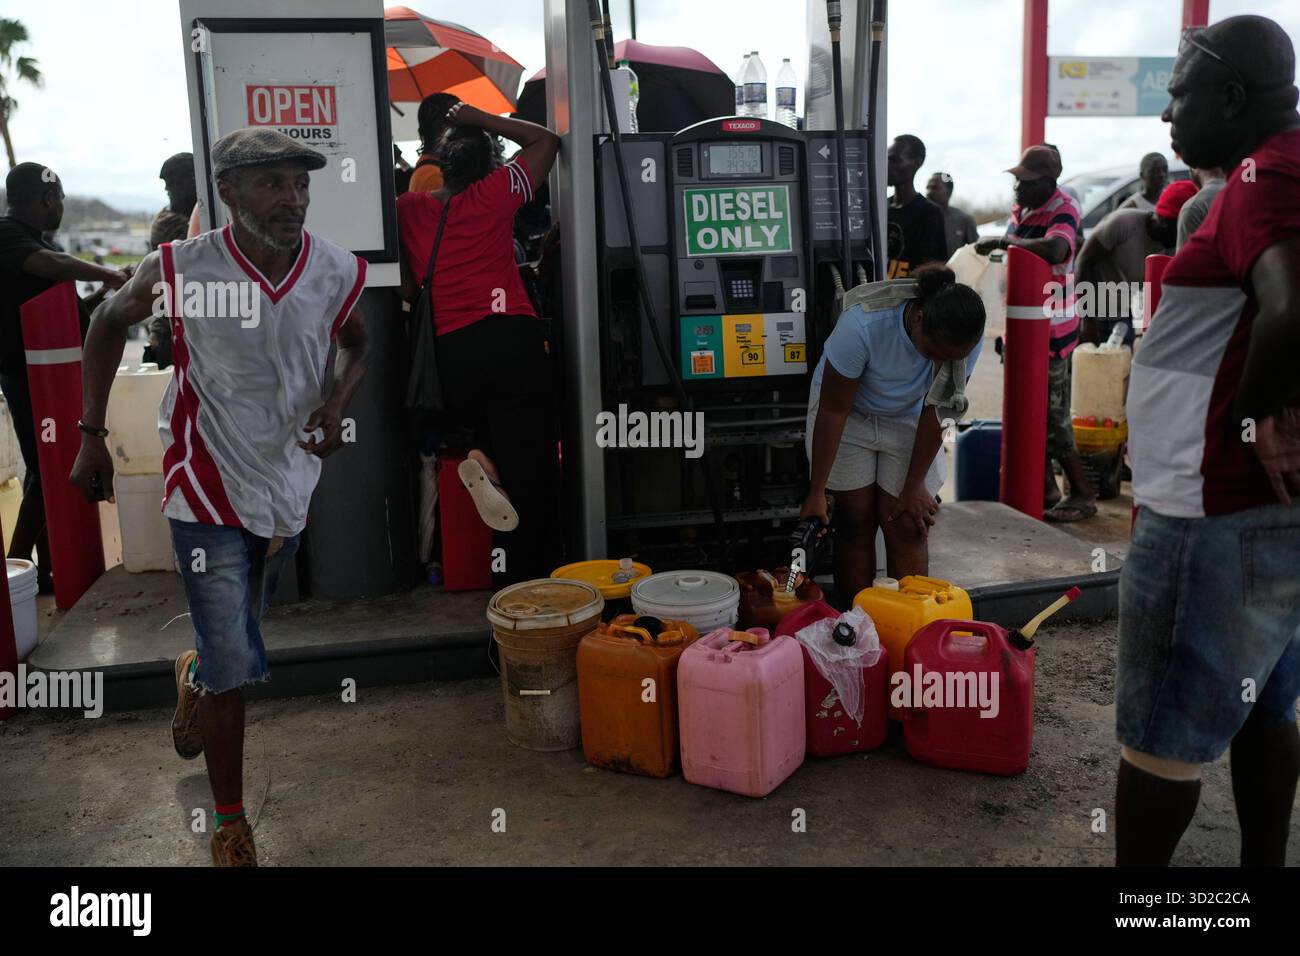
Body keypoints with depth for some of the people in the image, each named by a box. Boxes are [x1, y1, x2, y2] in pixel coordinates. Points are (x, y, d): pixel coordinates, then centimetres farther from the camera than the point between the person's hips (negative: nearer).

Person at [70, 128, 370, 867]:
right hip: (210, 489, -4)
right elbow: (110, 322, 4)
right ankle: (230, 827, 17)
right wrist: (92, 434, 1)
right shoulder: (179, 270, -15)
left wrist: (338, 404, -11)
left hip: (291, 484, 4)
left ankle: (195, 677, 60)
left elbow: (357, 345, 10)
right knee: (237, 668, -6)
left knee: (236, 648, 23)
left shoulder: (338, 272, -9)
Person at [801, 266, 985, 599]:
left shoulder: (966, 338, -27)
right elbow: (833, 409, -27)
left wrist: (914, 485, -9)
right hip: (848, 413, -2)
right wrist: (816, 493, -22)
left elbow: (937, 410, -15)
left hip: (907, 419, 2)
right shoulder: (862, 324, -37)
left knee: (907, 525, -4)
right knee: (857, 520, -3)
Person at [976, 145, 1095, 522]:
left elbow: (1055, 250, -40)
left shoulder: (1062, 211, -16)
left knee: (1052, 414, -5)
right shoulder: (1021, 209, 11)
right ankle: (1046, 489, 24)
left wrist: (1003, 241, -29)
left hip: (1051, 329, -9)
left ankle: (1083, 495, 7)